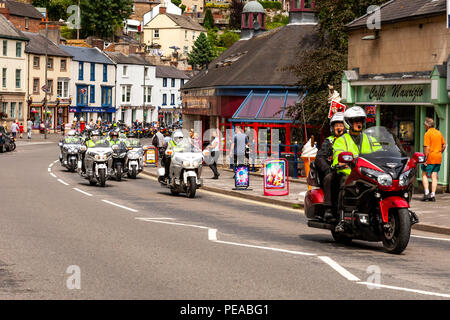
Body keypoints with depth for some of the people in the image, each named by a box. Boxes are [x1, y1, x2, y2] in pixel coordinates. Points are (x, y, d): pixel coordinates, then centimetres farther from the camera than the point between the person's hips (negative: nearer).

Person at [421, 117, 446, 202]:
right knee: (434, 177, 7)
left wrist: (425, 159, -17)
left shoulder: (427, 134, -12)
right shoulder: (439, 133, 11)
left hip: (430, 157, -6)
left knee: (424, 175, 6)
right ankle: (433, 195, 4)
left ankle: (426, 192, -5)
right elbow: (444, 145, 15)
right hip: (438, 158, 6)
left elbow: (427, 148, -18)